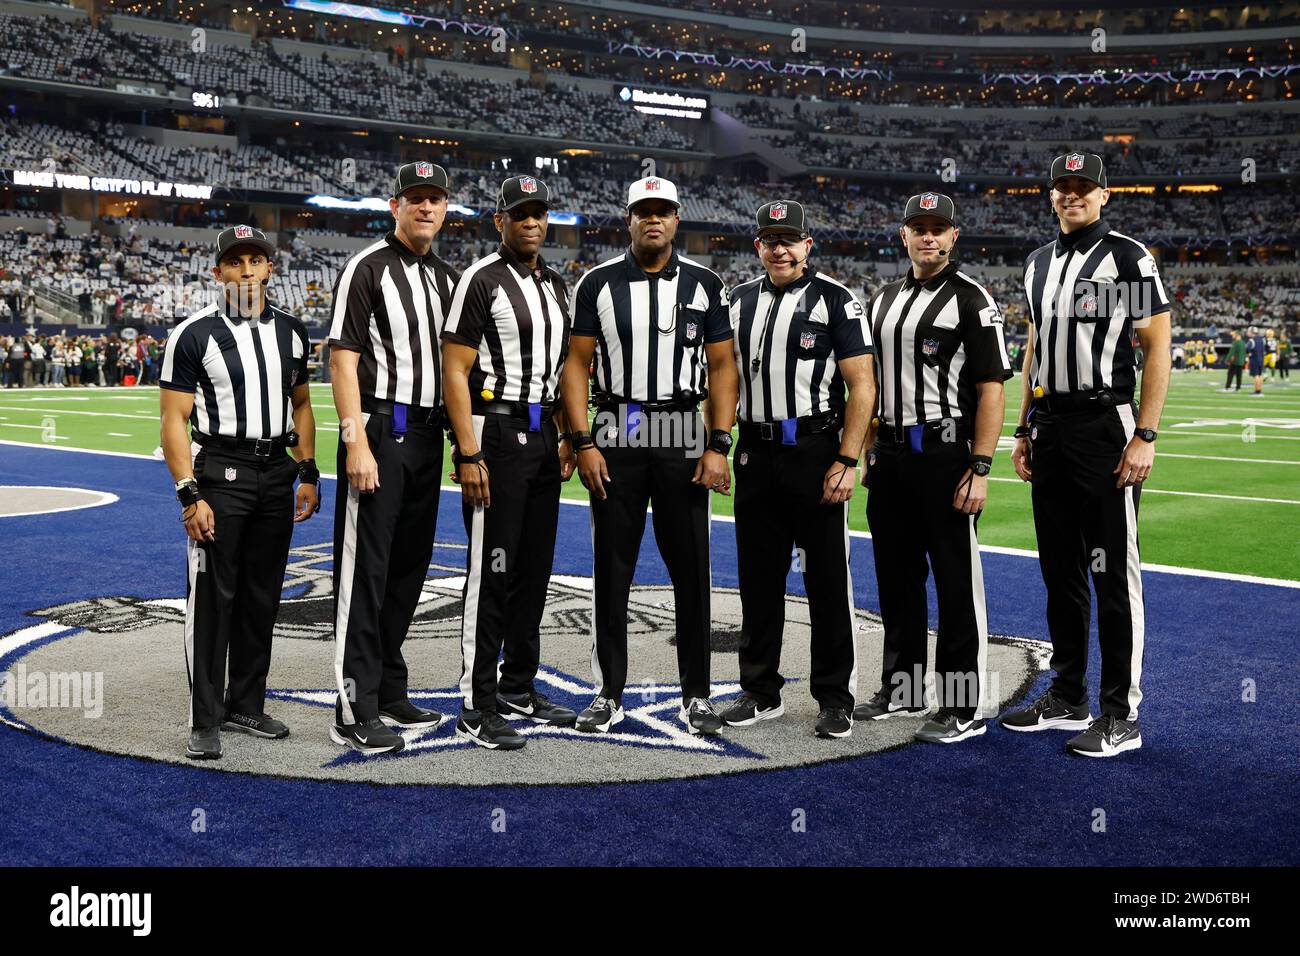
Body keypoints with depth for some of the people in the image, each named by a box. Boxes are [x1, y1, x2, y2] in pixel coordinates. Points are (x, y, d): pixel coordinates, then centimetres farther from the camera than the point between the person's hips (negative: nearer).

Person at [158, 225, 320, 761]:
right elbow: (174, 420, -9)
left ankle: (245, 706, 24)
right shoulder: (194, 335, -7)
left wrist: (308, 473, 12)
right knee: (212, 597, -6)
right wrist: (190, 495, -17)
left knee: (262, 597, 11)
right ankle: (205, 722, 3)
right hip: (219, 473, -5)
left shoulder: (291, 332, 10)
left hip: (277, 474, 6)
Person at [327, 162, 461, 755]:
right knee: (365, 571, -6)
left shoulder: (449, 278, 17)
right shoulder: (368, 267, -5)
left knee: (408, 568, 12)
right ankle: (354, 713, -3)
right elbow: (343, 357, -11)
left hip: (429, 435, 8)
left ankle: (389, 694, 23)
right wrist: (357, 442, -19)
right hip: (379, 431, -7)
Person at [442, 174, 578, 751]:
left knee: (534, 569, 13)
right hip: (495, 434, -8)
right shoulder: (482, 280, -8)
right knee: (491, 573, -5)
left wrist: (567, 437, 14)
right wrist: (469, 455, -18)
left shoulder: (556, 286, 15)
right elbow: (455, 372, -12)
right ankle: (477, 709, 2)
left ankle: (519, 689, 26)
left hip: (542, 436, 8)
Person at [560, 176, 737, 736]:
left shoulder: (705, 285, 5)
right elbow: (577, 365, 2)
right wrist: (583, 443, -8)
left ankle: (696, 694, 14)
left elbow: (722, 368, 3)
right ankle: (609, 694, 14)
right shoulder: (598, 284, 4)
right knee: (611, 570, 4)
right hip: (616, 439, 0)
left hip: (683, 440, 0)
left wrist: (719, 447, -6)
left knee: (691, 569, 3)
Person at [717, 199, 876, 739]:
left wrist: (846, 462, -14)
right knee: (758, 578, 10)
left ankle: (835, 698, 11)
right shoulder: (741, 302, 12)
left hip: (815, 452, -5)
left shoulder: (835, 301, -4)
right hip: (755, 454, 5)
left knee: (827, 579, 1)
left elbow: (861, 386, -8)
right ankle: (761, 692, 22)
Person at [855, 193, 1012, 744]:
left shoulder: (971, 299, -6)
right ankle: (902, 691, 27)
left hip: (945, 455, -7)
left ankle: (966, 708, 6)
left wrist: (980, 469, -18)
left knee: (958, 584, -2)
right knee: (896, 579, 14)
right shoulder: (884, 299, 15)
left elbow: (991, 390, -11)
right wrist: (870, 456, 15)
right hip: (890, 458, 7)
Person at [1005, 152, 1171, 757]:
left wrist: (1145, 436, -15)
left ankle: (1121, 716, 5)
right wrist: (1024, 430, 15)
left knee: (1113, 571, -3)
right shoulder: (1039, 264, 15)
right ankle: (1067, 697, 23)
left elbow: (1157, 348, -9)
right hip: (1049, 427, 7)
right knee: (1060, 569, 12)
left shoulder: (1129, 257, -5)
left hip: (1106, 424, -7)